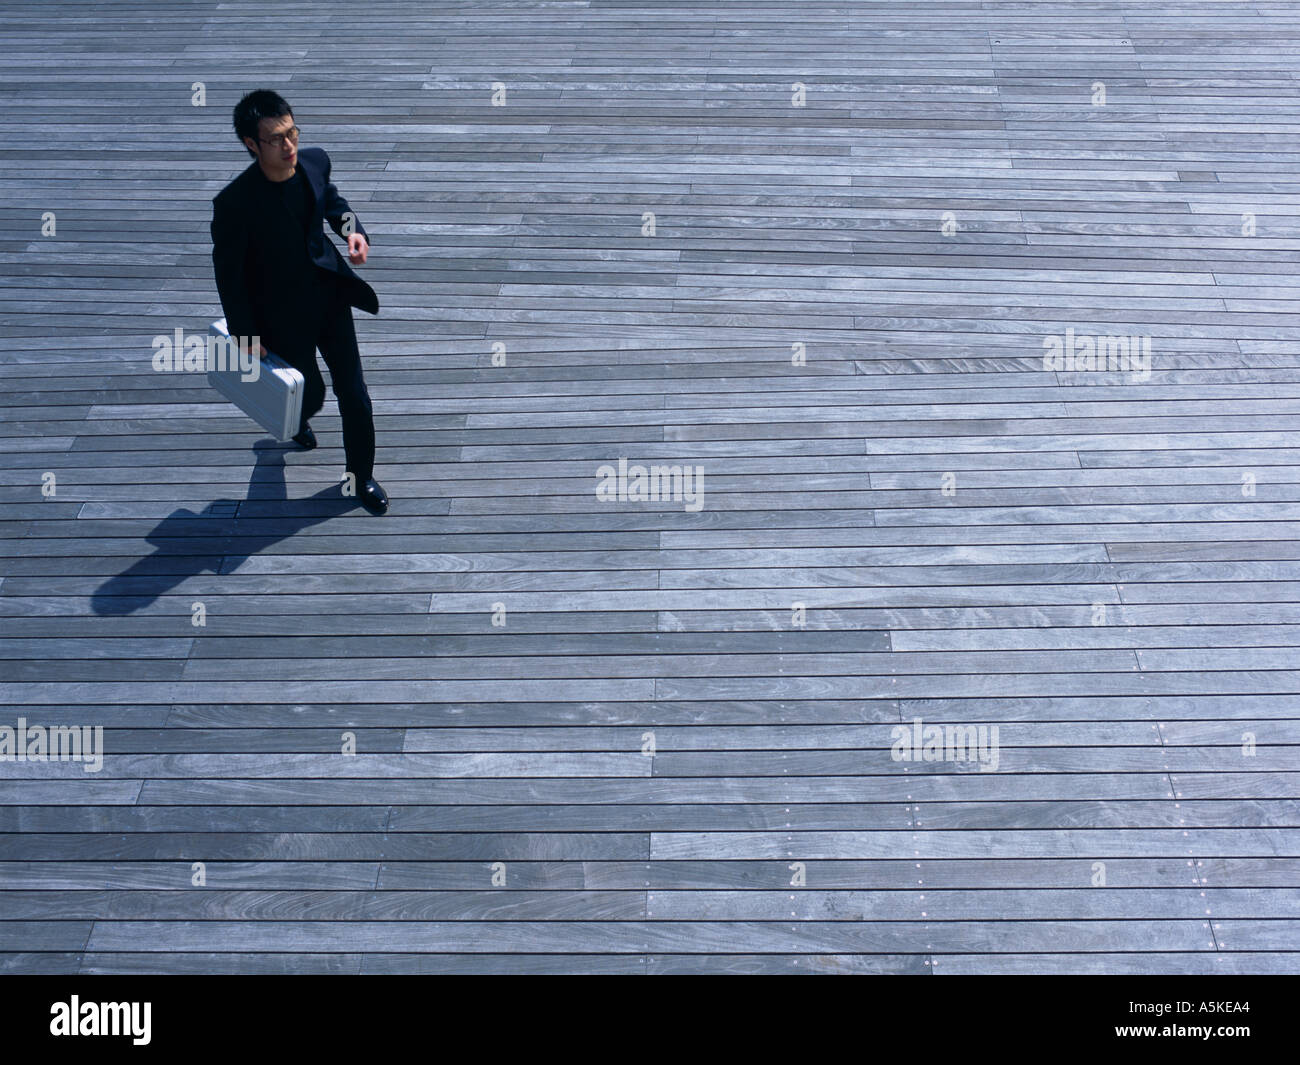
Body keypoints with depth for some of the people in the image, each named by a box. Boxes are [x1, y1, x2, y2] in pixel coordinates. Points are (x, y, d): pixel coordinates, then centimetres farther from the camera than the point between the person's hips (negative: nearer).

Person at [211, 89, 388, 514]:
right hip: (283, 313, -4)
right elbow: (229, 274, -17)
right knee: (311, 393, 15)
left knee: (354, 393, 8)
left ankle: (362, 477, 30)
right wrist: (246, 336, -12)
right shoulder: (234, 203, -28)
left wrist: (351, 228, -9)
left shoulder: (315, 161, -12)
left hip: (330, 295, 4)